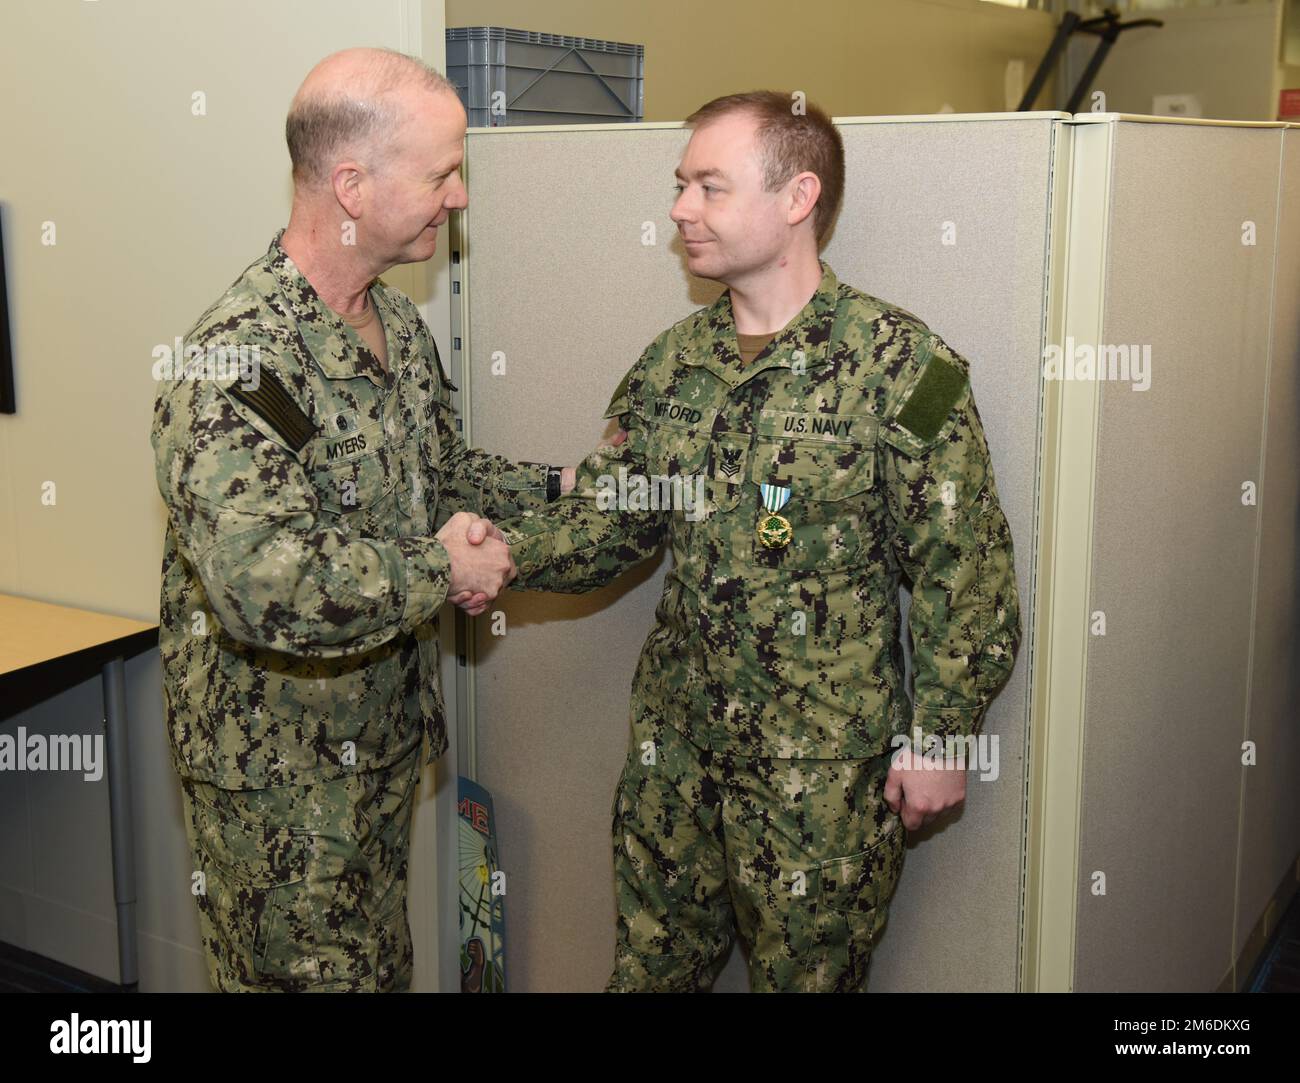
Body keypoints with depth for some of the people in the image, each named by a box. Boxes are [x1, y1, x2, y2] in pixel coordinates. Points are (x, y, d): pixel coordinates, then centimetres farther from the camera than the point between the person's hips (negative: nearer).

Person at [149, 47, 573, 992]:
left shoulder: (400, 327, 4)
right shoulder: (239, 359, -27)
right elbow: (267, 586, -39)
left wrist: (559, 484, 5)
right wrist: (443, 569, -26)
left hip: (387, 735, 8)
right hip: (282, 773, -8)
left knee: (382, 963, 22)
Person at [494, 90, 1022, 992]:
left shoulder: (900, 366, -14)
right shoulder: (672, 362, 4)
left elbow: (963, 574, -12)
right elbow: (604, 520, 7)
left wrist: (938, 736, -10)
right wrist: (501, 553, -10)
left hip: (825, 772, -5)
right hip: (674, 749, 5)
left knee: (805, 974, 14)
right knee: (650, 963, 19)